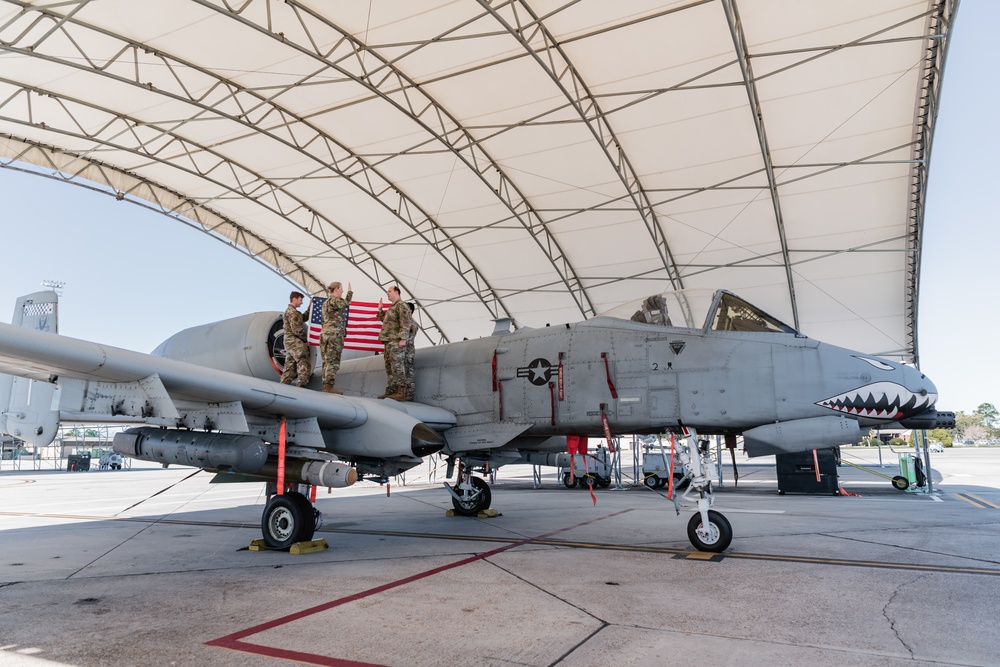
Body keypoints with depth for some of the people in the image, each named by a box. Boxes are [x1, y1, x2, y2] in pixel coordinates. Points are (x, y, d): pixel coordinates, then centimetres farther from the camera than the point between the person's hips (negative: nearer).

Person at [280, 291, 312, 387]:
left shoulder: (288, 311, 20)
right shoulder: (292, 312, -13)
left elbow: (303, 318, 18)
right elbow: (297, 329, -19)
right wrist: (305, 340, -8)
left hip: (289, 343, 10)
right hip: (296, 343, -10)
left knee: (290, 366, 11)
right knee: (304, 365, -9)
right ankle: (301, 386, -13)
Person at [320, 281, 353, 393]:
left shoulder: (326, 302, 21)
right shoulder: (334, 300, -7)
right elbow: (345, 304, -28)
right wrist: (350, 291, -14)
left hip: (325, 333, 10)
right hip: (334, 334, -10)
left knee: (327, 361, 7)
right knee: (333, 362, -10)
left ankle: (325, 385, 7)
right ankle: (329, 386, -12)